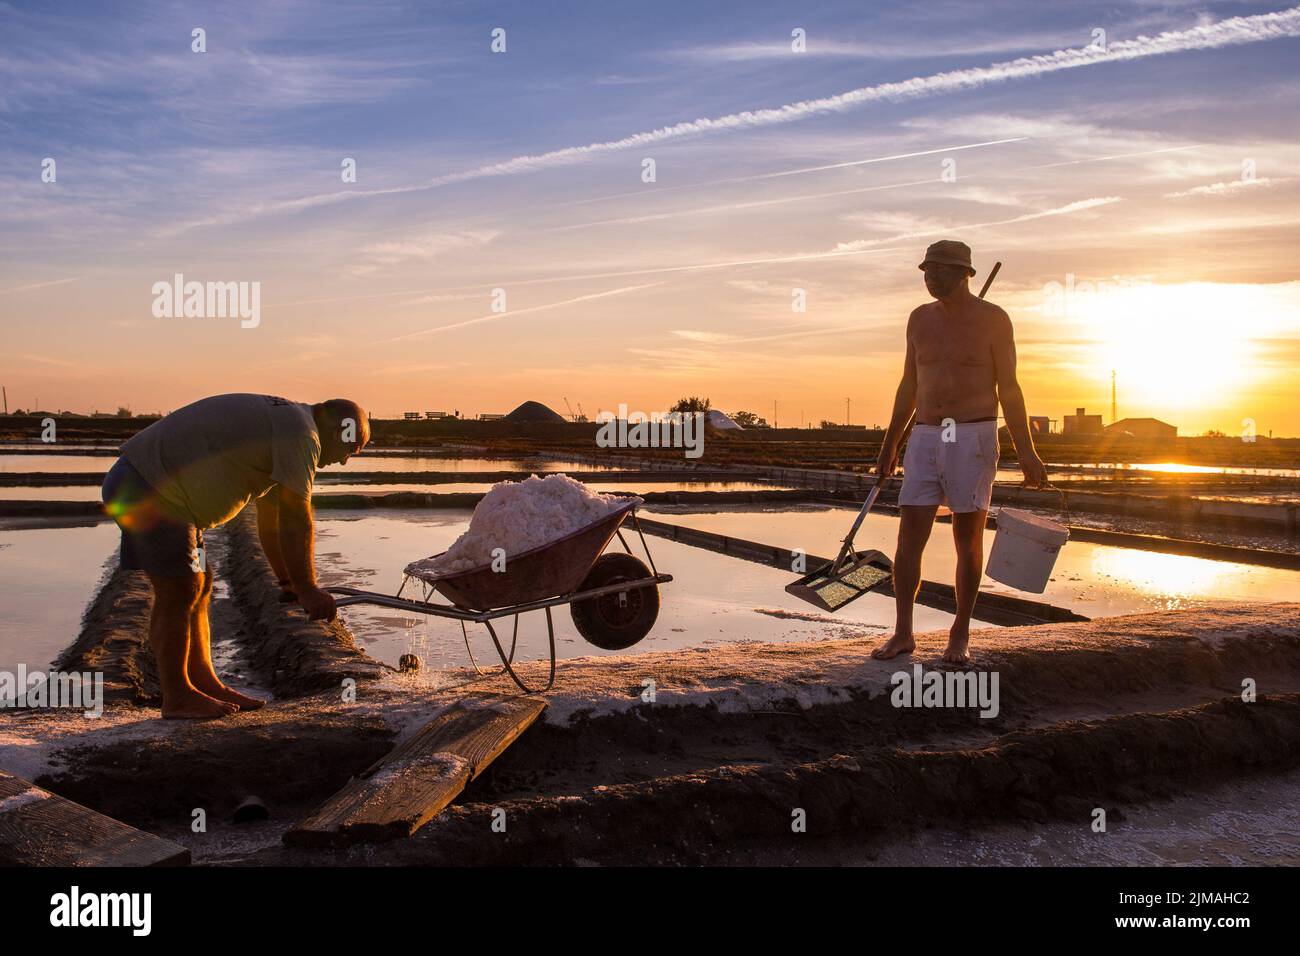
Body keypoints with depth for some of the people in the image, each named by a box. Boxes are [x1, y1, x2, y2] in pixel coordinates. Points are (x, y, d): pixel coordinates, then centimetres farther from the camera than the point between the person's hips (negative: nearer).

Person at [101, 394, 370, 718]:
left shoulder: (281, 419, 19)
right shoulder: (301, 433, -14)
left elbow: (271, 517, 23)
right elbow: (295, 521, -18)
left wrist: (287, 579, 23)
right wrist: (307, 590, -11)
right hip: (148, 490, -11)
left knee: (199, 586, 13)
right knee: (178, 593, -5)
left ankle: (206, 684, 20)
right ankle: (177, 697, 6)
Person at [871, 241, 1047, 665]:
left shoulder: (993, 319, -2)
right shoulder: (921, 318, 12)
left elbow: (1009, 389, -3)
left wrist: (1026, 451, -9)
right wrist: (890, 444, 18)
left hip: (974, 440, -4)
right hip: (925, 439, 4)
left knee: (968, 542, 2)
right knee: (908, 537, -3)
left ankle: (960, 635, 15)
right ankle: (902, 633, 5)